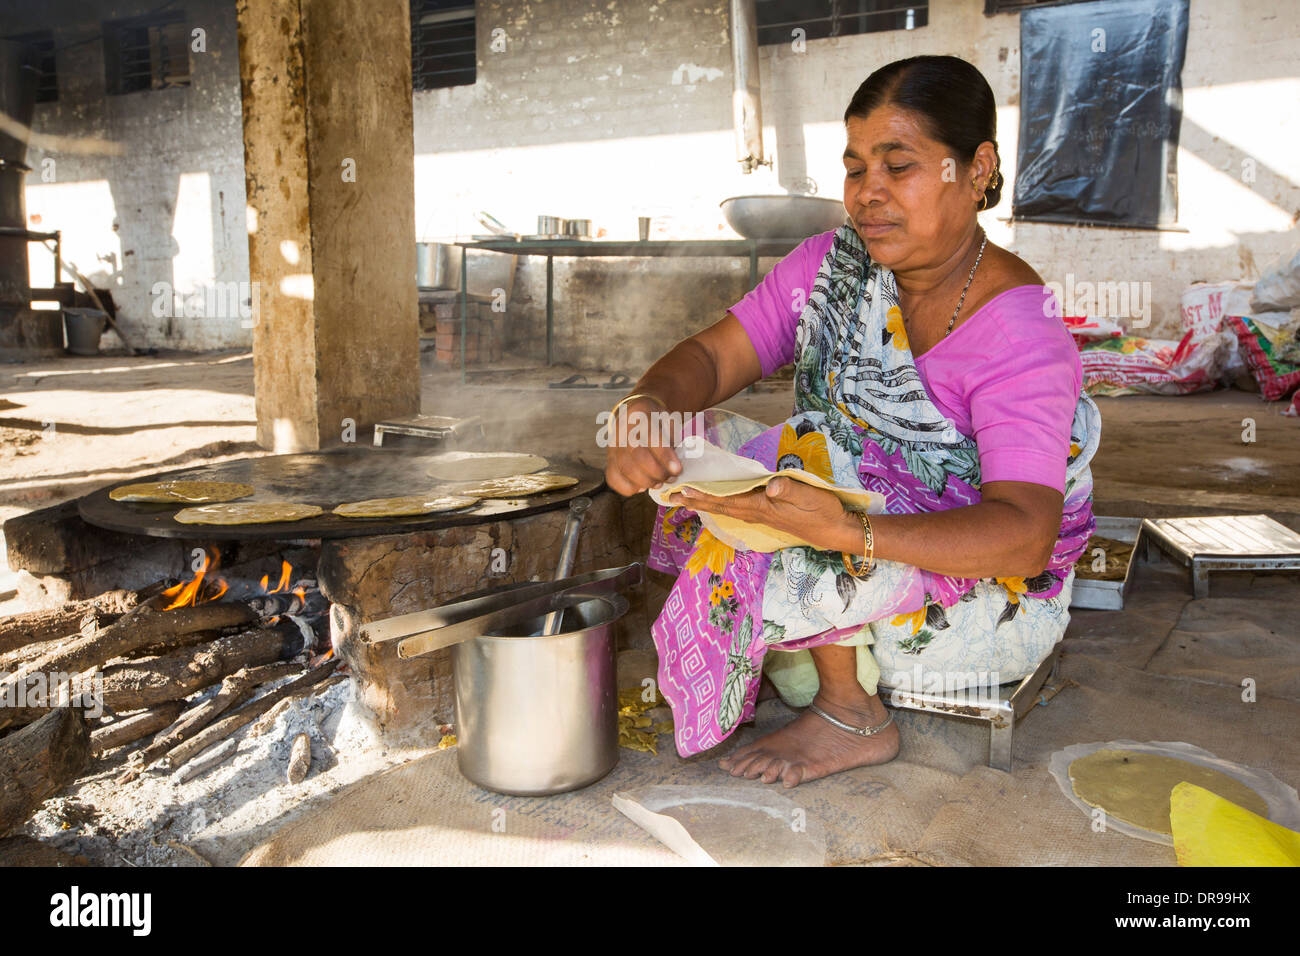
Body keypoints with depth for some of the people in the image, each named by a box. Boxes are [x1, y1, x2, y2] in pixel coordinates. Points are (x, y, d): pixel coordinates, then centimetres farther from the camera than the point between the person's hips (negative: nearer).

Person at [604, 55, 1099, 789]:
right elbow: (714, 356, -7)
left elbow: (1025, 535, -33)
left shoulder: (1020, 330, -24)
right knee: (700, 438, -6)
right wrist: (647, 404, -32)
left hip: (989, 589, -6)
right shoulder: (833, 266, -5)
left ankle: (854, 714, -7)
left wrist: (848, 532, -49)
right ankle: (801, 664, 1)